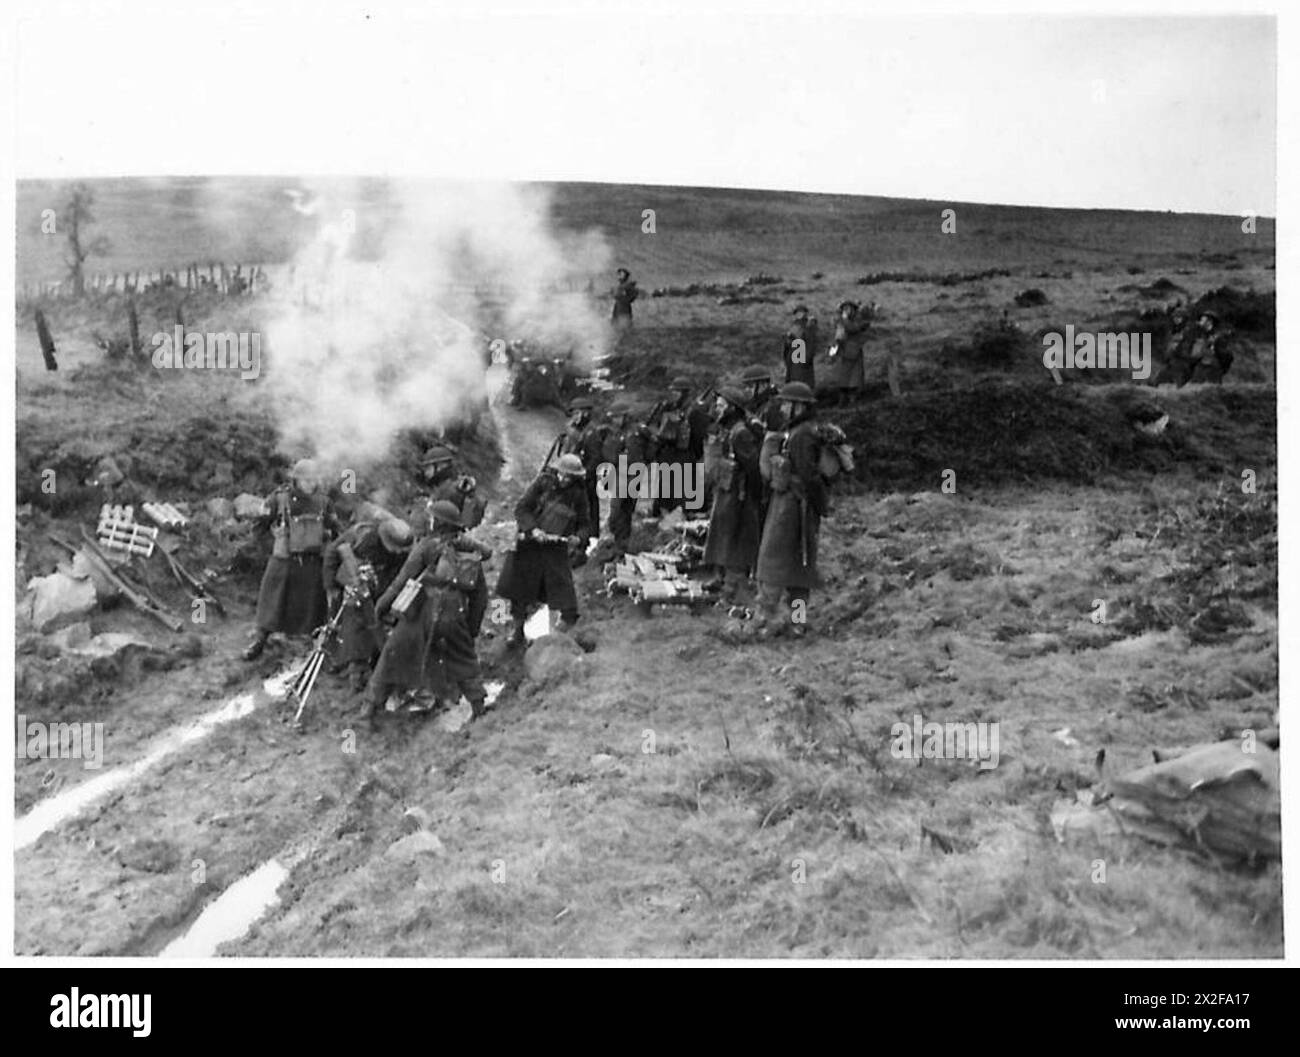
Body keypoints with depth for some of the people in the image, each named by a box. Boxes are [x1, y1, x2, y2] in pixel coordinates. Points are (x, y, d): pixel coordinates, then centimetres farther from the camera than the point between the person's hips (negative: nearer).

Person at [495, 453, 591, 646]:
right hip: (529, 543, 1)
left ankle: (568, 633, 9)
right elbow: (521, 508, -9)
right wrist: (533, 529, -24)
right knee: (519, 587, 8)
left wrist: (578, 538, -18)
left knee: (563, 588, -7)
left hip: (556, 548, -1)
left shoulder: (578, 494, -4)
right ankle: (518, 631, 26)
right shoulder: (543, 482, -8)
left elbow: (584, 523, 4)